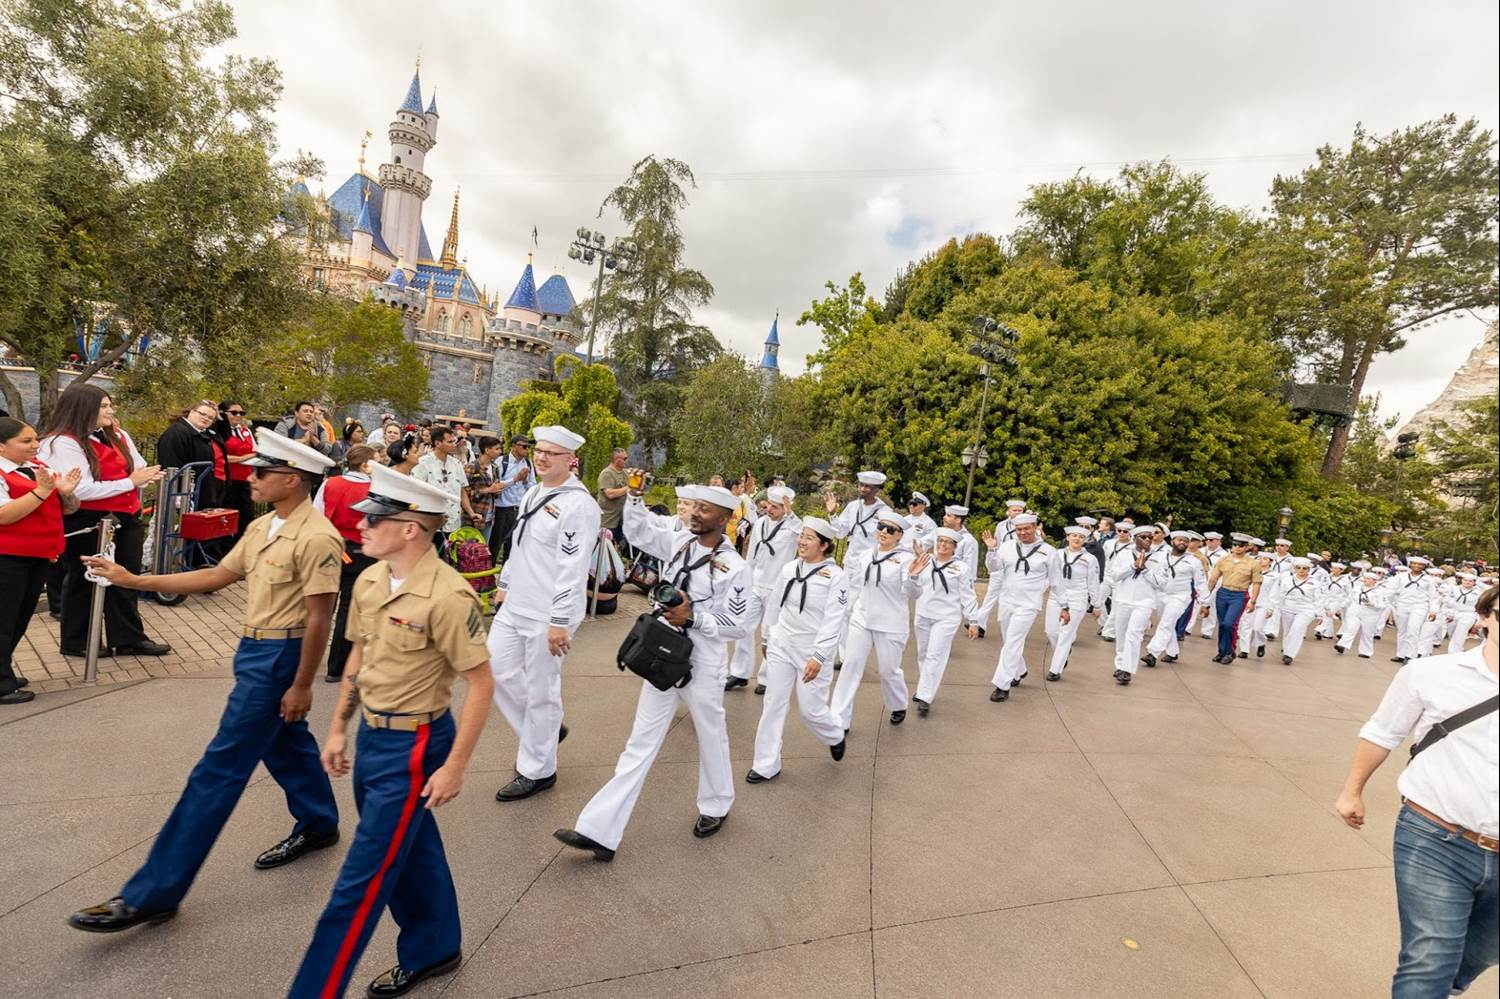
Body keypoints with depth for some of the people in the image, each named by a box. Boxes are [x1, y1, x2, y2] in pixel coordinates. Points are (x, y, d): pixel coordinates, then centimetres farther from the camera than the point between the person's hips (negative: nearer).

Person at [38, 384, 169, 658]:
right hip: (88, 524, -7)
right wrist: (130, 482, -18)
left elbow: (139, 469, 14)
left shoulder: (118, 436, 9)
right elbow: (82, 490, -23)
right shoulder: (62, 442, -14)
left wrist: (147, 475, -10)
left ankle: (130, 639, 22)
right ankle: (76, 642, 26)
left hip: (125, 520, 7)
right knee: (86, 583, 8)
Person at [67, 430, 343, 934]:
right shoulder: (262, 526, 7)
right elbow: (217, 576, 15)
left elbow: (318, 617, -21)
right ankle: (318, 825, 42)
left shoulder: (316, 537, -22)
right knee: (287, 745, 22)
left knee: (220, 768, -1)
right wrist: (134, 580, 10)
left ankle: (153, 892, 10)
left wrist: (301, 686, -17)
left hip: (279, 657, -9)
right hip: (254, 649, 9)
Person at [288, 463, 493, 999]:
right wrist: (339, 728, 14)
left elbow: (480, 684, -20)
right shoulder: (368, 580, -1)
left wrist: (455, 767, -18)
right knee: (410, 853, 24)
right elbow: (359, 655, 13)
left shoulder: (448, 596, -25)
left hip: (413, 748, -8)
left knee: (362, 879, 4)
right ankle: (433, 950, 46)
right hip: (371, 735, 8)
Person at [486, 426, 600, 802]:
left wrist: (560, 621, -22)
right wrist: (505, 584, 24)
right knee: (497, 669, 13)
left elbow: (573, 569, -21)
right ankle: (545, 731, 33)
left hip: (547, 615, -9)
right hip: (515, 606, 9)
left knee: (541, 692, 3)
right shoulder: (534, 494, 11)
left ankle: (538, 771, 23)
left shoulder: (578, 504, -17)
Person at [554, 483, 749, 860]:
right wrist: (635, 496, -6)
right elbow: (637, 532, 8)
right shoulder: (678, 542, 0)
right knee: (640, 744, 9)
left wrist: (694, 618, -21)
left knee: (711, 739, 18)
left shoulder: (735, 568, -15)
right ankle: (599, 831, 12)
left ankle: (715, 808, 45)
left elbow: (739, 626, -13)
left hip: (702, 666, -4)